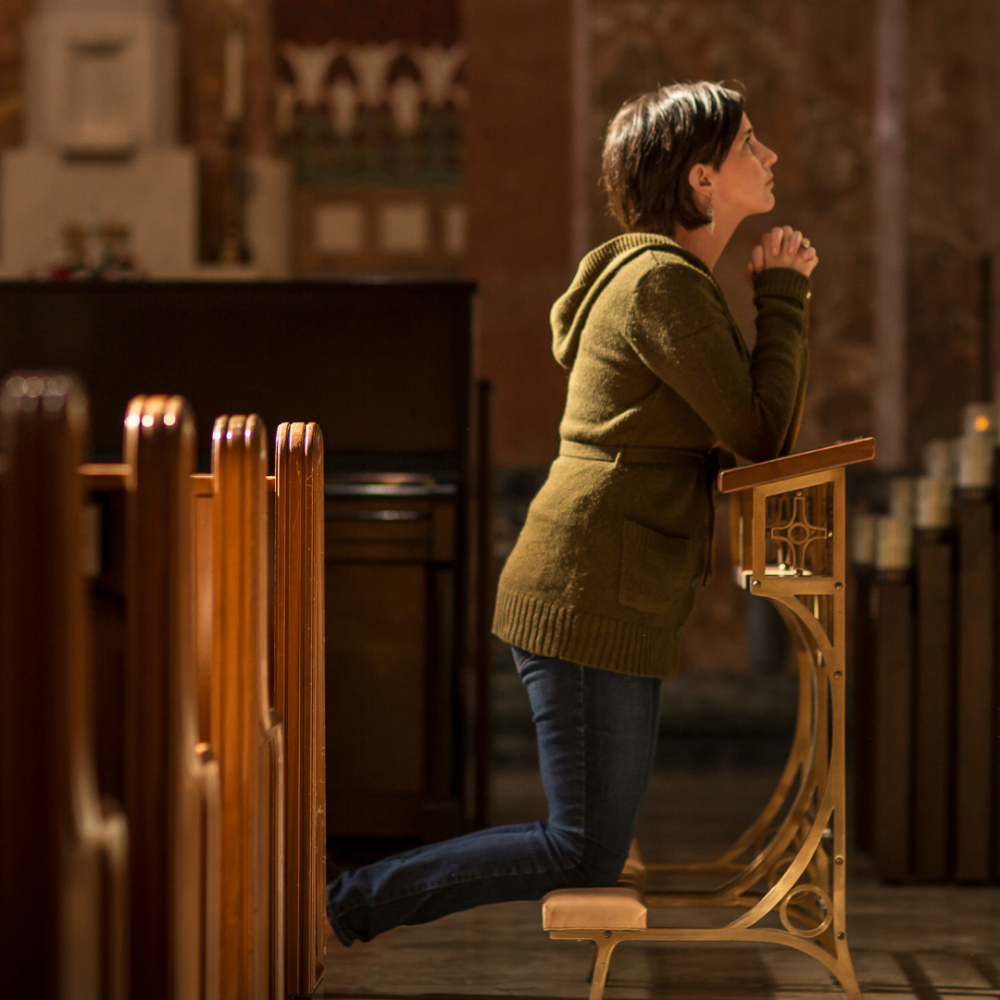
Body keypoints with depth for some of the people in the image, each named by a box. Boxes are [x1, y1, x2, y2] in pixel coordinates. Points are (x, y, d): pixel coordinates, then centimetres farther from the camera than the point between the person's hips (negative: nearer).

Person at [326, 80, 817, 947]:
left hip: (604, 598, 10)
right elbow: (760, 431, -13)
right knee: (586, 854, -7)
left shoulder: (673, 280, 20)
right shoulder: (664, 284, -12)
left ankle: (348, 901, 14)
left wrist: (785, 298, 11)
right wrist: (780, 299, -2)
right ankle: (347, 904, -3)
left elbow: (767, 437, 18)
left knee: (593, 844, 12)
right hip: (595, 600, -10)